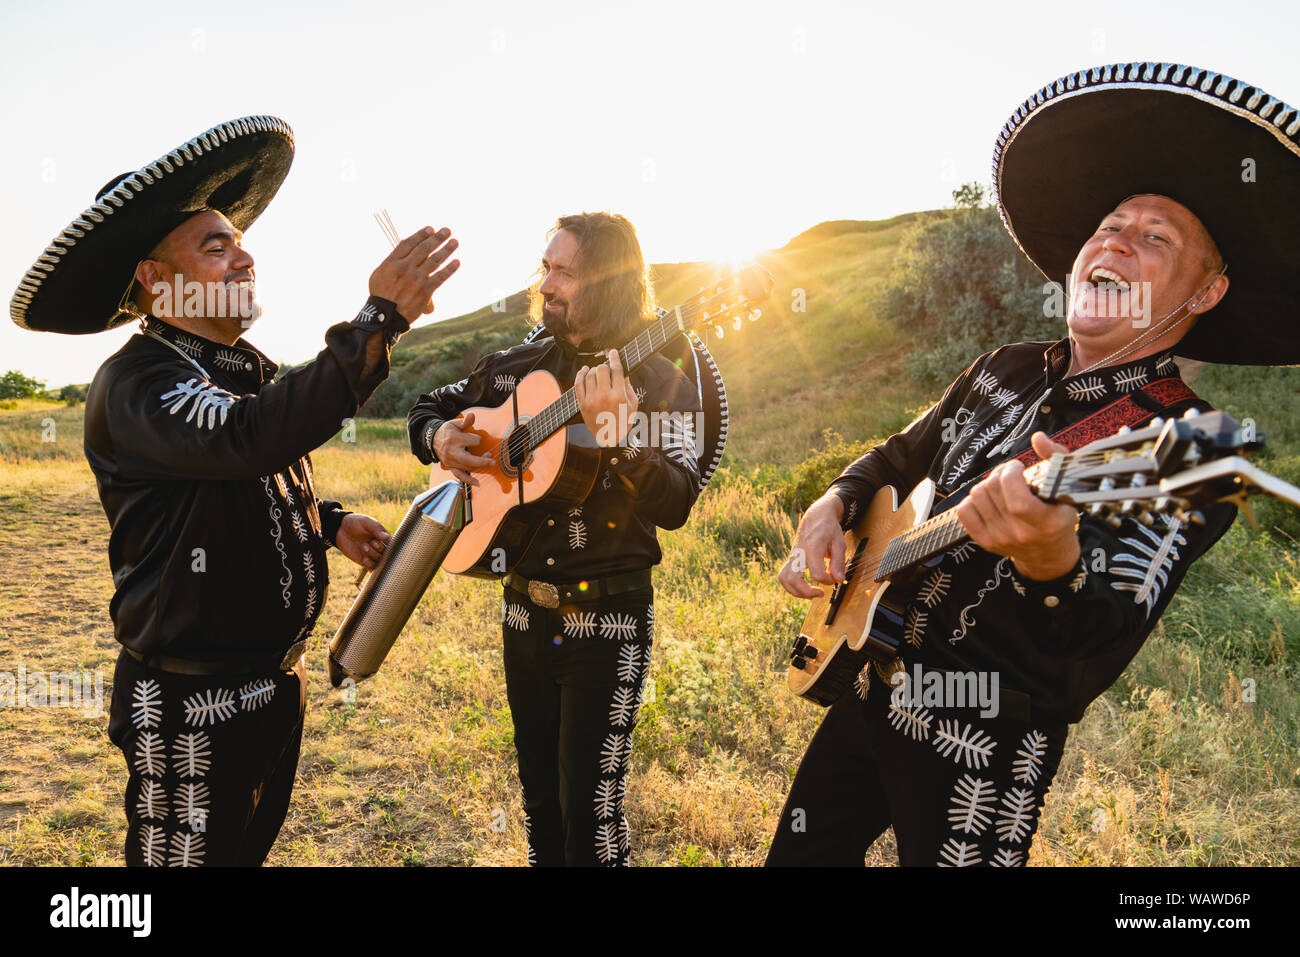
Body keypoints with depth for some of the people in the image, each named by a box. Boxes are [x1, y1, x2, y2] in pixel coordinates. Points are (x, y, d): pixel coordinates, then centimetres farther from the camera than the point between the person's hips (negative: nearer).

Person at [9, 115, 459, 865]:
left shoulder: (250, 371, 10)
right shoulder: (134, 383, -19)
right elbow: (249, 438, -40)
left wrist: (328, 523, 5)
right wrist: (378, 320, -40)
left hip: (276, 683, 8)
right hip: (193, 708, -8)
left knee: (252, 849, 23)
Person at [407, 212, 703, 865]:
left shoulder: (662, 383, -9)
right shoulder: (515, 368, 6)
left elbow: (675, 505, -22)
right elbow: (430, 408, 20)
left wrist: (614, 432, -36)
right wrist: (439, 437, -2)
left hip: (609, 620, -5)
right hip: (524, 609, 5)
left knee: (591, 809, 0)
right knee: (538, 799, 18)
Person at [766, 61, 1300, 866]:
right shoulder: (1004, 370, 3)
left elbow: (1090, 670, -27)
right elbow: (897, 459, 19)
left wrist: (1051, 561, -47)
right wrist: (835, 505, -1)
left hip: (984, 752, -6)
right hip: (869, 693, 6)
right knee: (799, 855, 17)